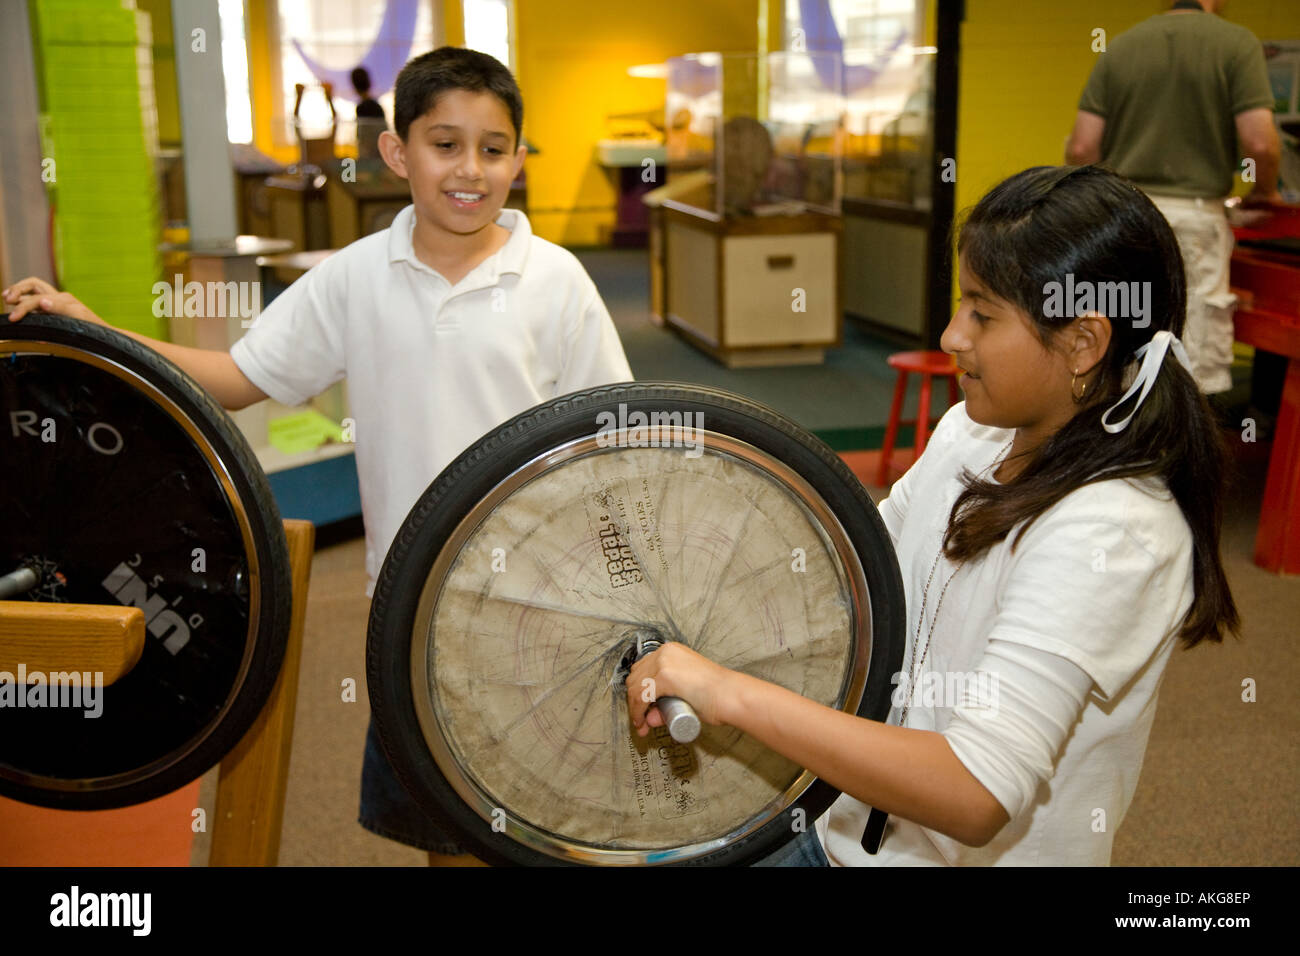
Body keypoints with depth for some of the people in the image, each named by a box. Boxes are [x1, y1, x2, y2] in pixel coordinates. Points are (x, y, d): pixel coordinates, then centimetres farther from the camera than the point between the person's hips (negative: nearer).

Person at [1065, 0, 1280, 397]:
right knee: (1196, 374, 3)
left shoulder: (1119, 47, 7)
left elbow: (1080, 149, 1)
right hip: (1194, 215, -3)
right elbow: (1259, 143, -10)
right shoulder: (1236, 43, -3)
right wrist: (1266, 192, 10)